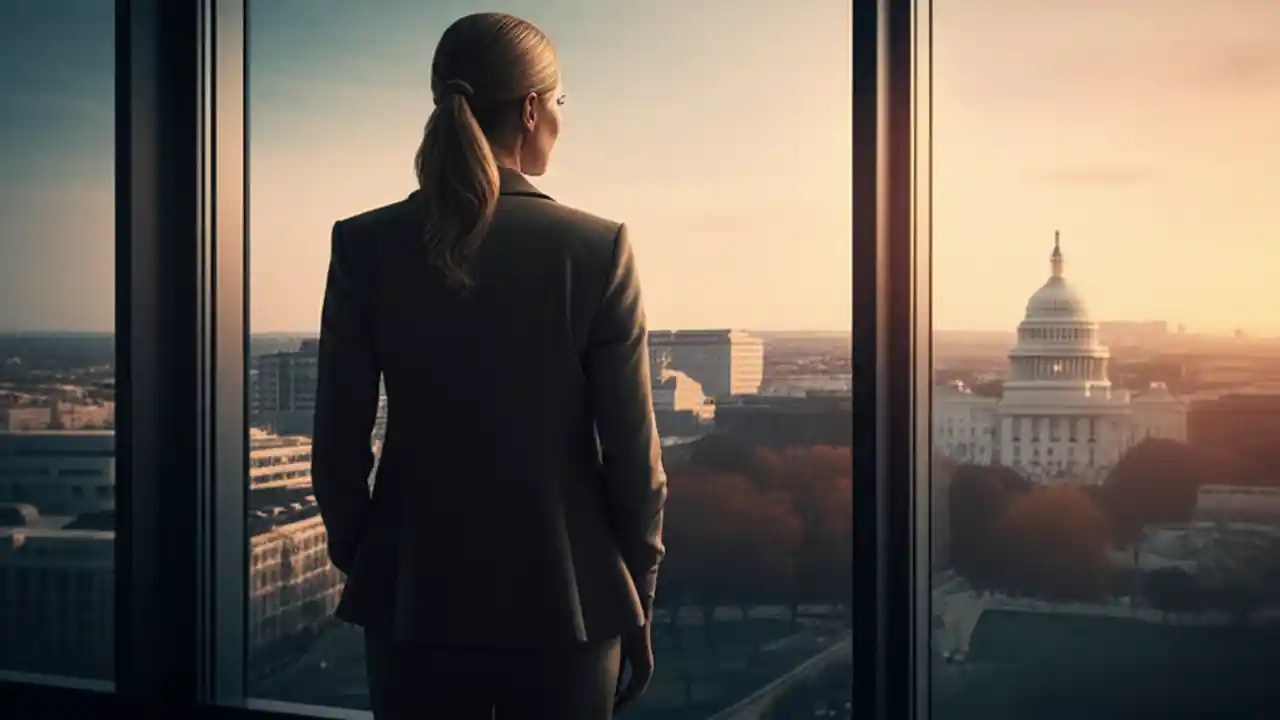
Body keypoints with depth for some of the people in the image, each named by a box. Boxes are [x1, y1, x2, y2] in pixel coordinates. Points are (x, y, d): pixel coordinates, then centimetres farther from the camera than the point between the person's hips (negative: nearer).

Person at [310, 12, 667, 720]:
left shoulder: (365, 245, -5)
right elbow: (633, 454, -7)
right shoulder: (597, 248, -10)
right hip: (564, 606, -1)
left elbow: (338, 446, -2)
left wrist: (360, 565, 14)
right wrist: (638, 605, 5)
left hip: (415, 603, 2)